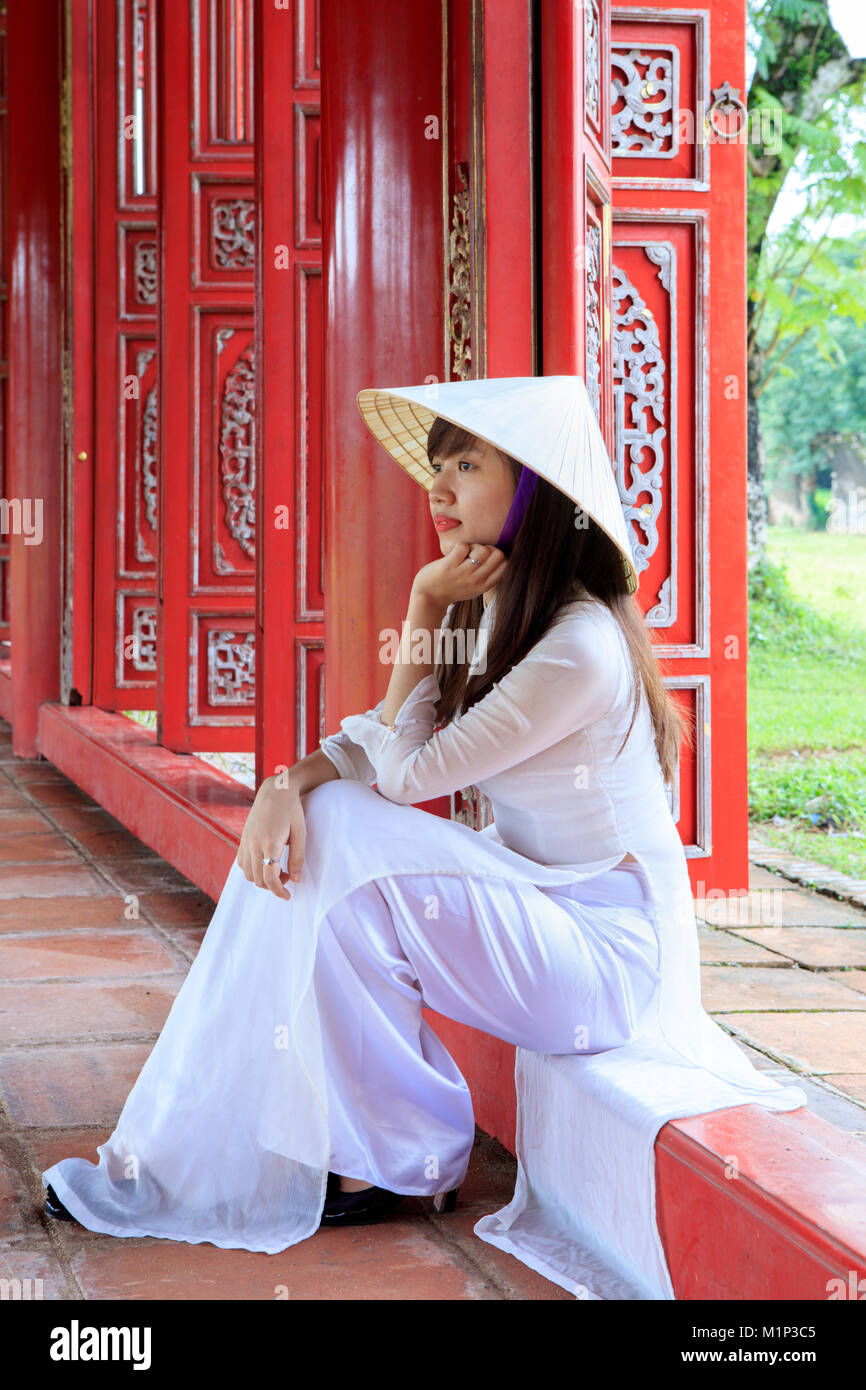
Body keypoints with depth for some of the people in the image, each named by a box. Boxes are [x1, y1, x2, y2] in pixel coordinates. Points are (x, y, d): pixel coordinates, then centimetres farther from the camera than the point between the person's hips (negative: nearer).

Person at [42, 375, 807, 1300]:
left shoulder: (579, 647, -24)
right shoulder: (495, 613, 7)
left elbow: (410, 772, -17)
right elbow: (380, 743, 5)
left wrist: (425, 613, -12)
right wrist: (289, 783, -15)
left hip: (606, 945, -9)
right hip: (533, 902, 9)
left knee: (350, 886, -23)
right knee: (308, 832, -8)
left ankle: (410, 1164, -4)